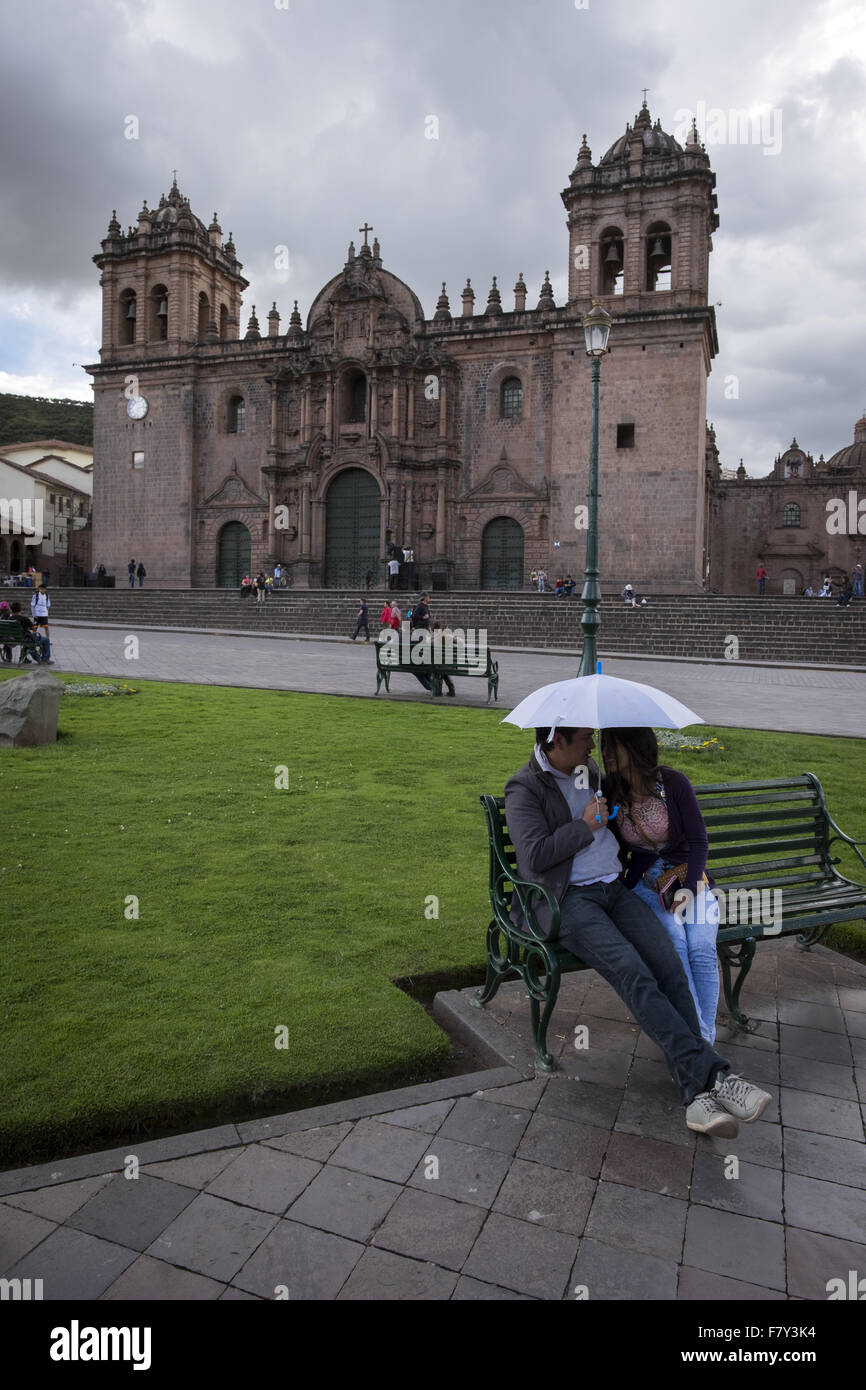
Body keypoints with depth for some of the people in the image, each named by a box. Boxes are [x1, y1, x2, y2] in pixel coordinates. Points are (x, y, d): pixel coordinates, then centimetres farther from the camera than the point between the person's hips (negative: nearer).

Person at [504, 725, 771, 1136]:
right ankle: (711, 1072, -25)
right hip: (567, 899, -6)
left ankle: (697, 1091, -21)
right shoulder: (524, 788, -5)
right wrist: (586, 825, -8)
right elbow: (534, 856, -16)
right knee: (633, 972, -28)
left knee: (669, 966, -18)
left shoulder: (590, 771, 18)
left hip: (613, 887, 6)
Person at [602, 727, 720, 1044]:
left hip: (689, 877, 0)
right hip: (645, 882, 0)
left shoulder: (674, 783, -7)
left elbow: (698, 841, -4)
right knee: (674, 940, -28)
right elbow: (617, 853, 5)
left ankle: (706, 1041, -17)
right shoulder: (609, 791, -2)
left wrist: (687, 889, -15)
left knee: (702, 947, -26)